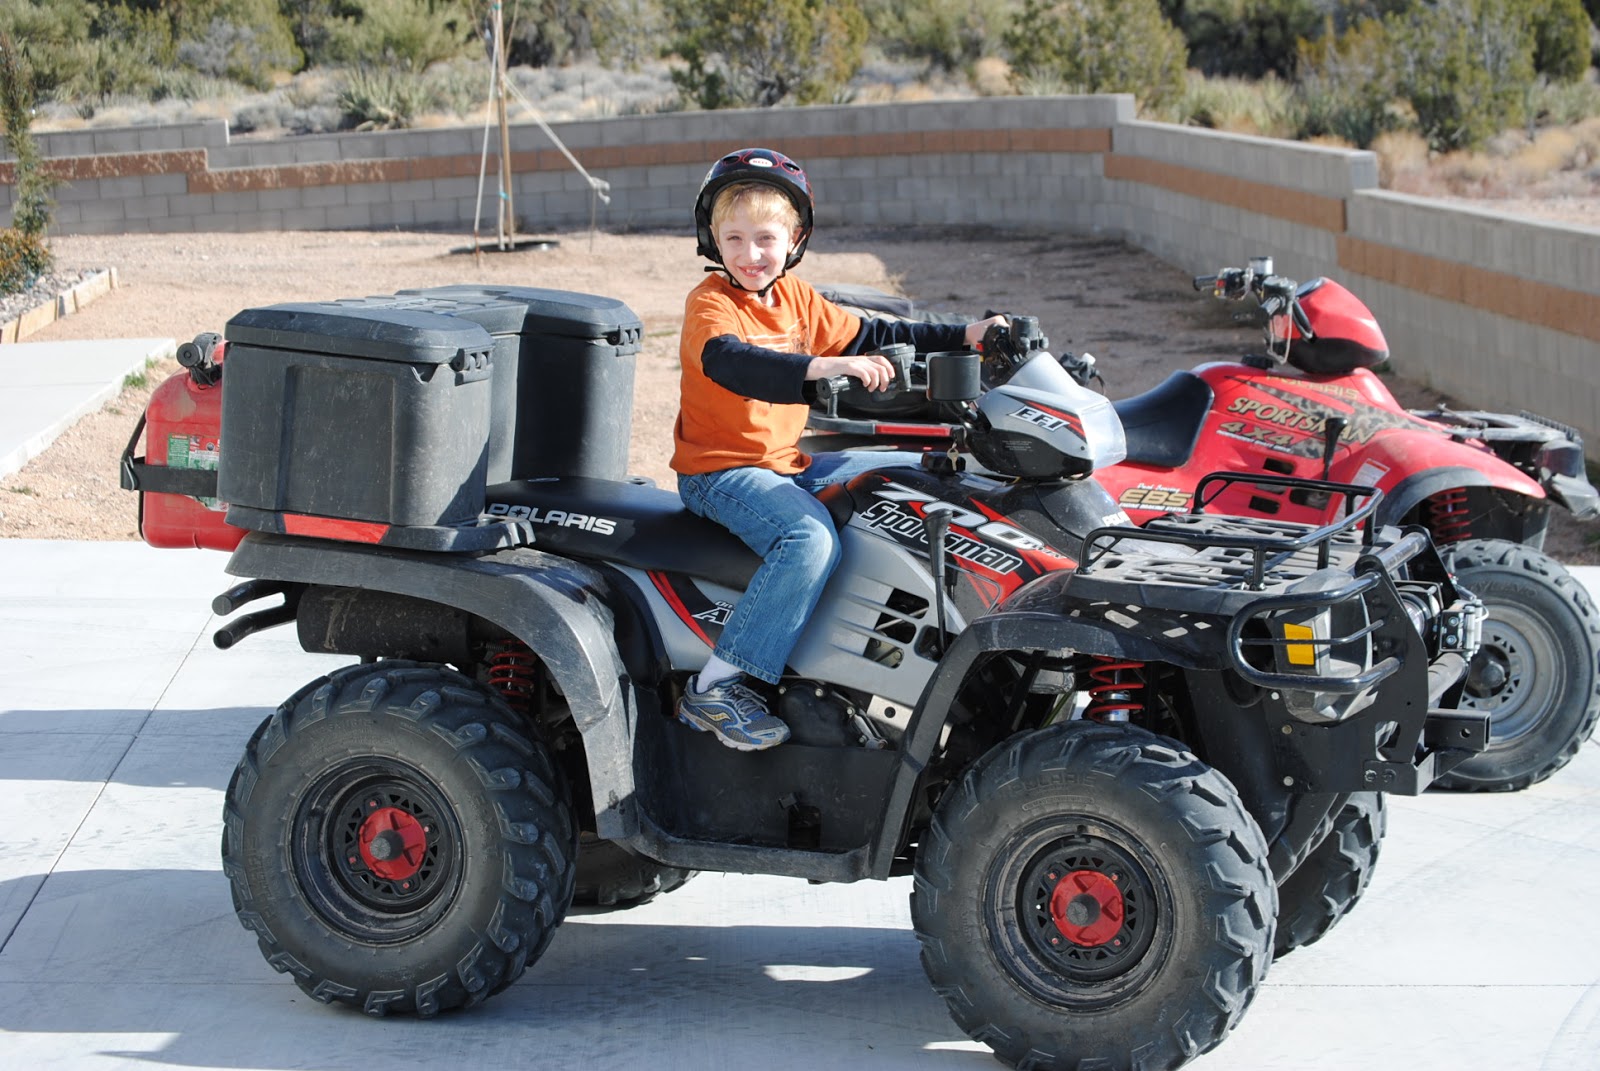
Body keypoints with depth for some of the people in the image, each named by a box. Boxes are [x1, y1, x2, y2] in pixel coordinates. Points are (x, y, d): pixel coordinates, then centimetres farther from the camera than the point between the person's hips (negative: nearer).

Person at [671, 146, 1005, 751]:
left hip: (786, 463, 9)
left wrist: (966, 336, 7)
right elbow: (733, 363, -37)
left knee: (920, 474, 13)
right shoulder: (709, 304, -16)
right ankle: (712, 690, -33)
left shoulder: (794, 297, 8)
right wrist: (829, 367, -51)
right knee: (811, 540, -35)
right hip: (720, 471, -8)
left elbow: (867, 336, 15)